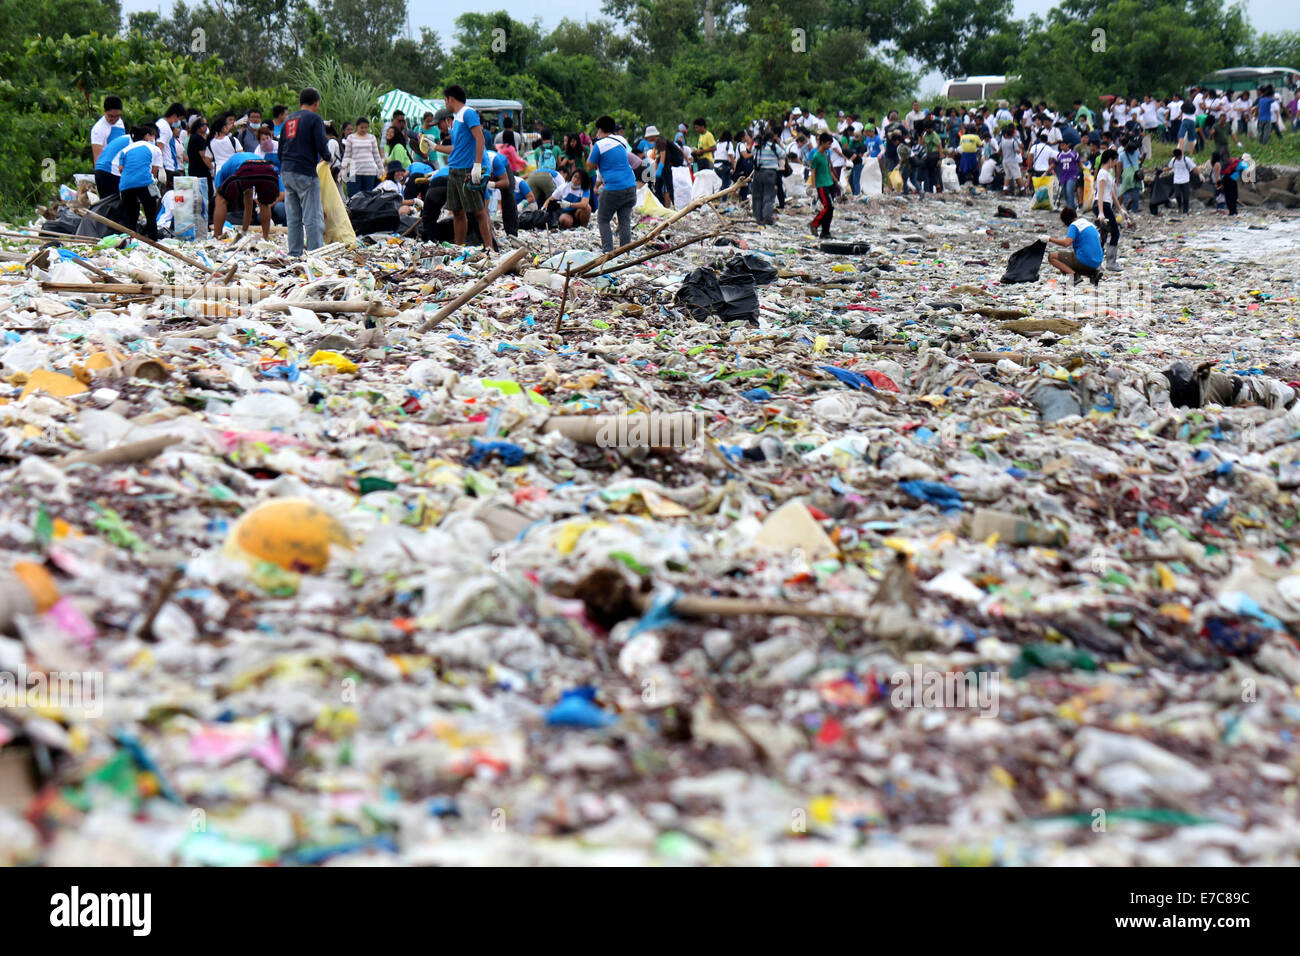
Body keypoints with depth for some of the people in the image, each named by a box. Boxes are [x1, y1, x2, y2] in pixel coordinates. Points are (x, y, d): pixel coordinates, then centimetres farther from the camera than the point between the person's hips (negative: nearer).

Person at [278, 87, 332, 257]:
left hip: (286, 172, 7)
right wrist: (326, 158, 7)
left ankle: (294, 252, 12)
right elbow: (321, 145, -13)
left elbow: (281, 149, 20)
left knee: (293, 217, 11)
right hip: (306, 172, -7)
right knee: (313, 217, -6)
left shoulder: (288, 120, 17)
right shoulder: (315, 118, -5)